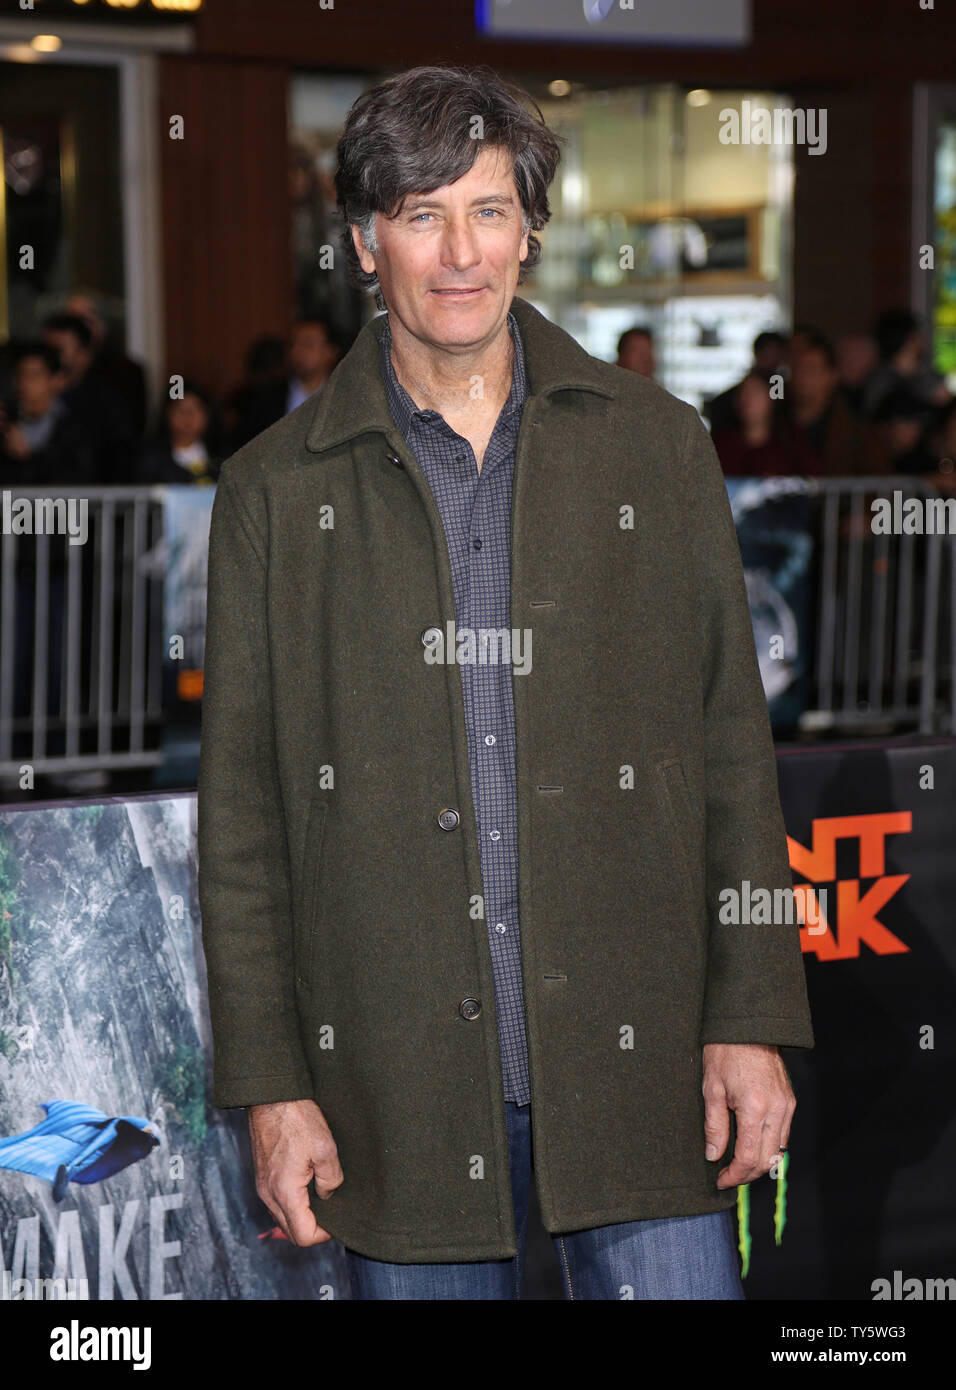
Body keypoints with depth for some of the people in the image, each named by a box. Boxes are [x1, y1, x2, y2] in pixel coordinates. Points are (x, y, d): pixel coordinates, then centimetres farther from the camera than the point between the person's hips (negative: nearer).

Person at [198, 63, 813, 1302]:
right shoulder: (277, 491, 4)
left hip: (635, 1058, 0)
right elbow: (241, 816, 4)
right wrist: (268, 1082, -1)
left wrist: (754, 1017, 0)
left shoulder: (654, 444, 6)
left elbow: (735, 748, 6)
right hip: (398, 1081, 0)